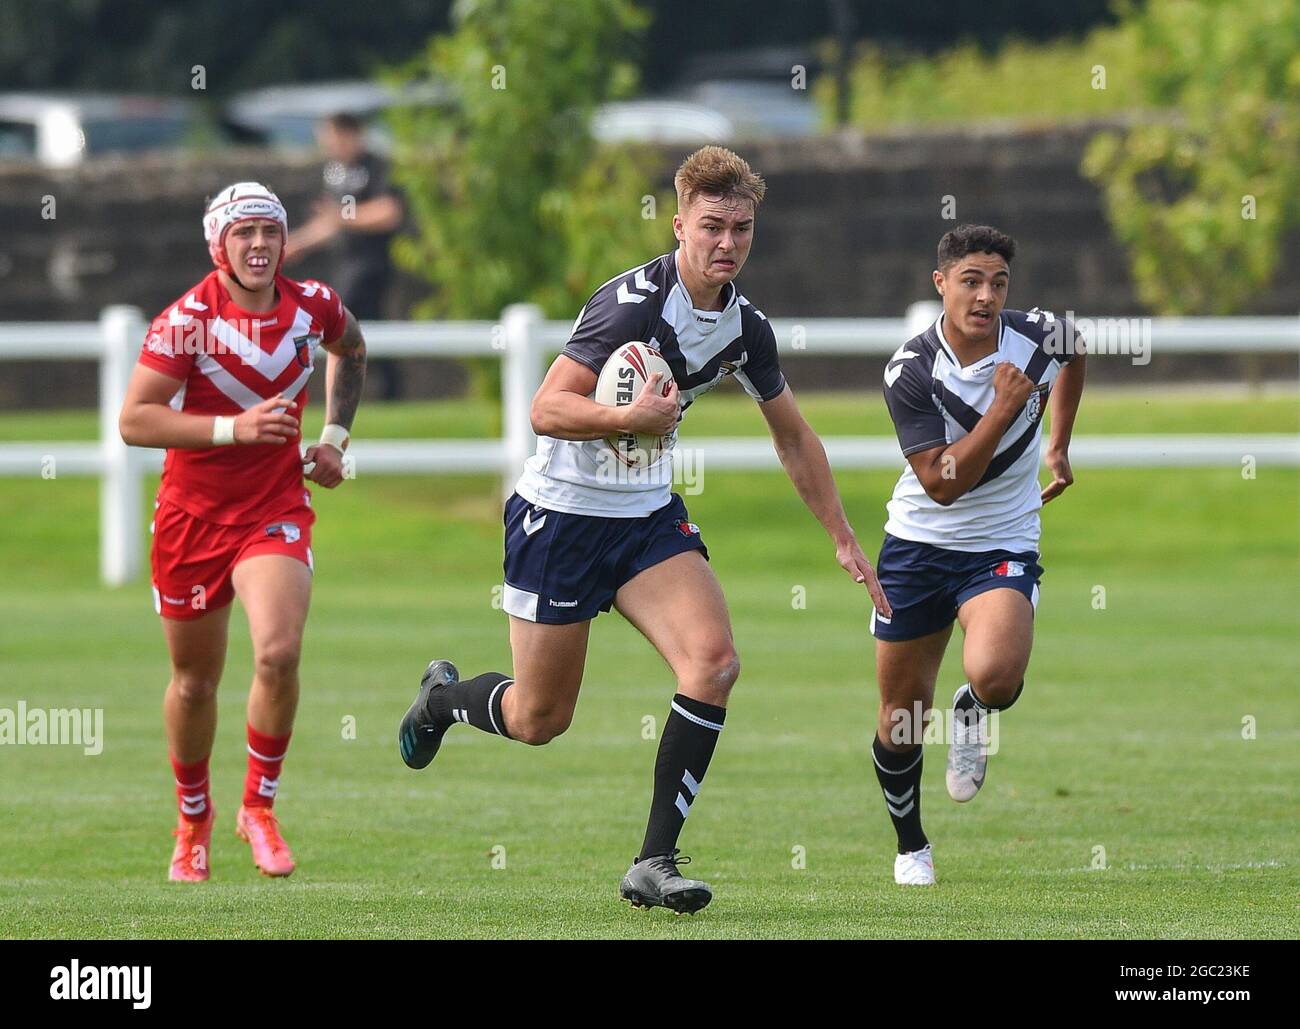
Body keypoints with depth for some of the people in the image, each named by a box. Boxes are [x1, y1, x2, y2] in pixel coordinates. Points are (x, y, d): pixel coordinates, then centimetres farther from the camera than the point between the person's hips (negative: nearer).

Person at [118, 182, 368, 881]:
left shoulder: (312, 306, -3)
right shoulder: (188, 320, -16)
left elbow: (350, 349, 23)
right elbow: (134, 421, -20)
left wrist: (335, 436, 12)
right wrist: (234, 429, -28)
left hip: (276, 509, 1)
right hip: (193, 514, -1)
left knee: (278, 655, -21)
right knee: (194, 681, 10)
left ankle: (258, 808, -1)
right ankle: (193, 824, 33)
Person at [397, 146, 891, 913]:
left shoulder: (746, 326, 0)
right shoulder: (635, 302, -22)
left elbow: (793, 435, 16)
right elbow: (547, 409, -26)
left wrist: (844, 540, 15)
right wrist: (632, 417, -42)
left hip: (648, 516, 6)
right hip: (561, 513, -6)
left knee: (714, 660, -19)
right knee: (539, 720, 2)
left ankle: (654, 862, -13)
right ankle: (443, 696, 39)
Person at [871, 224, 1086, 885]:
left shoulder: (1041, 335, -10)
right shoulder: (910, 371, -18)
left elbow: (1074, 353, 18)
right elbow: (943, 483, -22)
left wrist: (1059, 447, 19)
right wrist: (1003, 409, -29)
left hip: (1002, 549, 0)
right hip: (918, 544, 0)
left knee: (994, 675, -29)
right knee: (901, 716, 7)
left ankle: (974, 715, 10)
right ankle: (911, 848, 31)